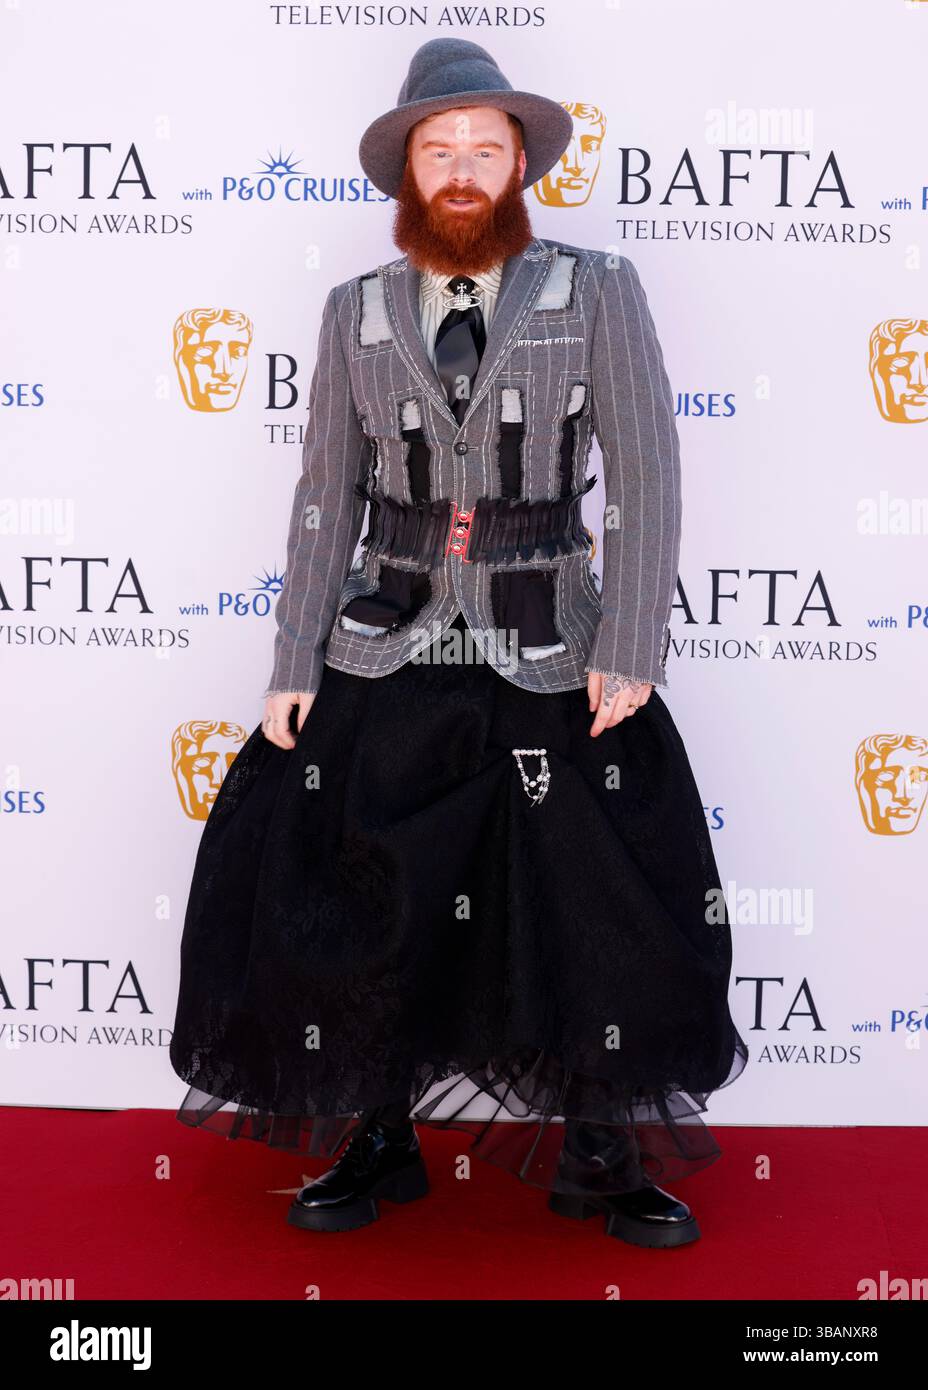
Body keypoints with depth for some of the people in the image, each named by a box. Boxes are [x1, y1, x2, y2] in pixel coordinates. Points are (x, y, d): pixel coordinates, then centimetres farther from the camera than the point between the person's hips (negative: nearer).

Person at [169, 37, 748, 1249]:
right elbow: (325, 499, 6)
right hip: (387, 655, 2)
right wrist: (294, 669, 1)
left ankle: (601, 1158, 24)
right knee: (350, 907, 5)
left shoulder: (599, 295, 1)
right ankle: (378, 1142, 27)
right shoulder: (356, 314, 7)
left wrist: (632, 652, -12)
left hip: (554, 662, -1)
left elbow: (647, 480, -4)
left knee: (605, 911, 1)